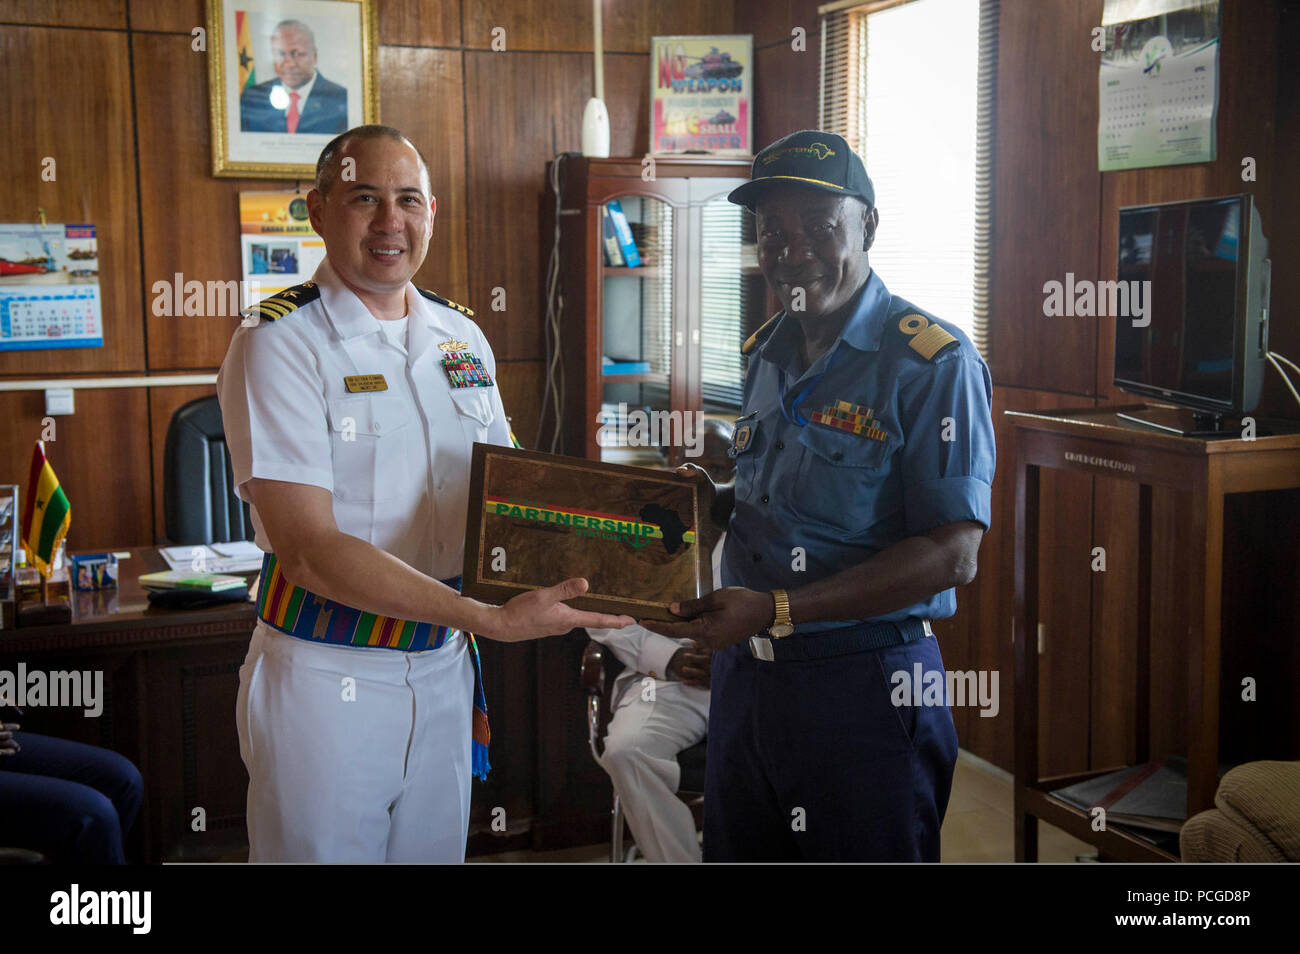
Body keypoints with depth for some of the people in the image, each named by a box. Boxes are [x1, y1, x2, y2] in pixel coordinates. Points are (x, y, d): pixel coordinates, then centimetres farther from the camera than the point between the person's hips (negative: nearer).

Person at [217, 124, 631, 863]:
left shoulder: (462, 338, 7)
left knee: (436, 848, 17)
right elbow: (310, 550, -20)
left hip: (444, 667, 6)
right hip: (325, 672, -5)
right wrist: (490, 619, -26)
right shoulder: (279, 343, -12)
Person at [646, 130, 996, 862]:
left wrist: (776, 609, -24)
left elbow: (953, 555, -20)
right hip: (743, 671, 7)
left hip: (865, 684, -7)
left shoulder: (934, 360, -13)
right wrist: (717, 500, 0)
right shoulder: (768, 352, 10)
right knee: (738, 849, 18)